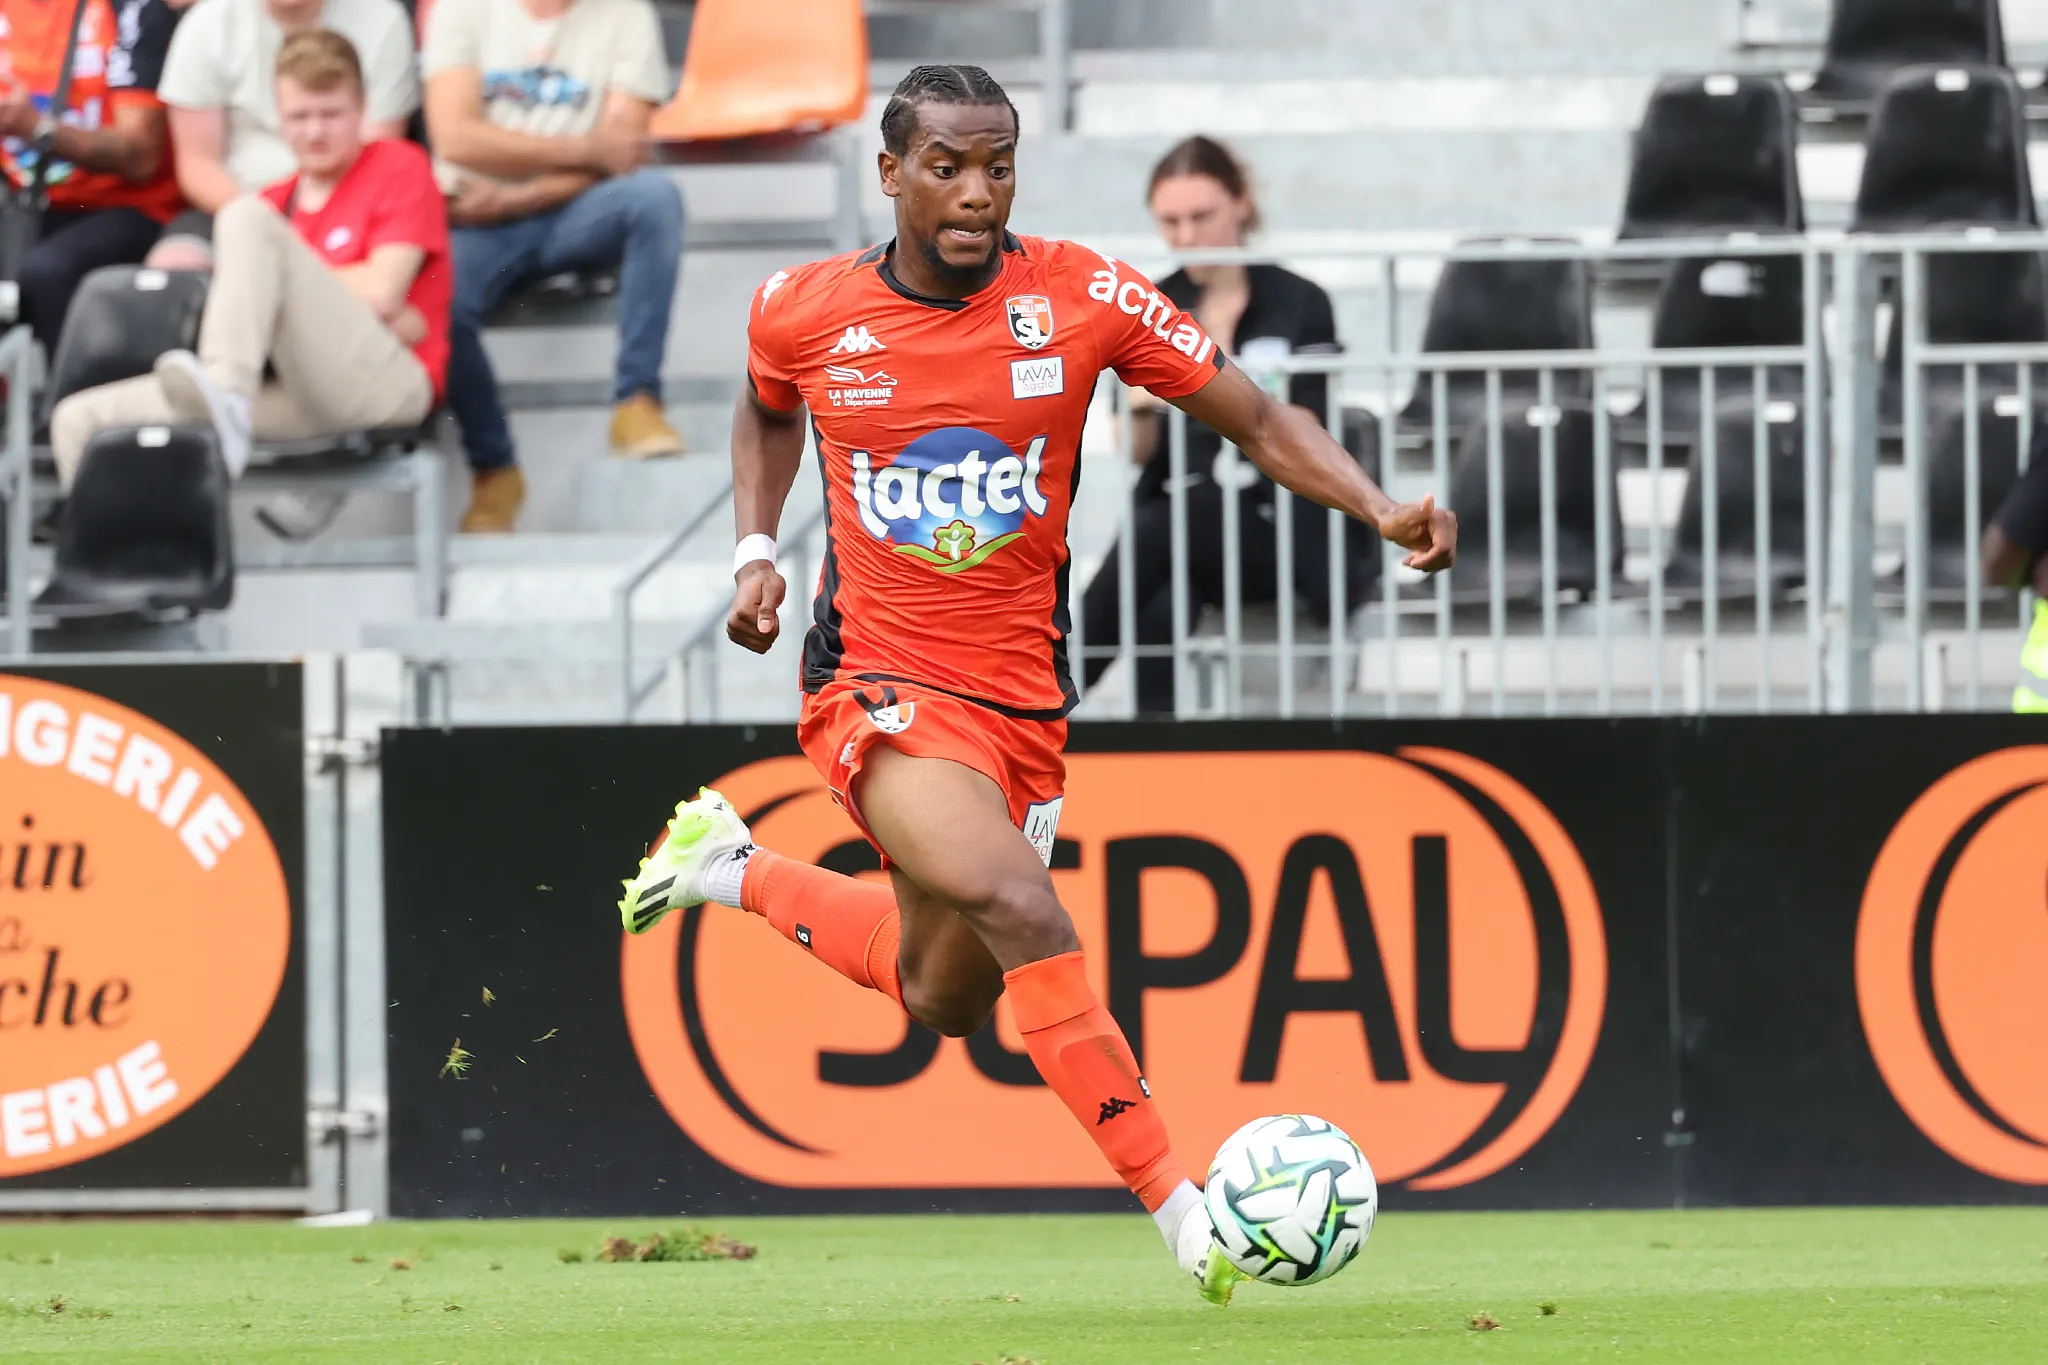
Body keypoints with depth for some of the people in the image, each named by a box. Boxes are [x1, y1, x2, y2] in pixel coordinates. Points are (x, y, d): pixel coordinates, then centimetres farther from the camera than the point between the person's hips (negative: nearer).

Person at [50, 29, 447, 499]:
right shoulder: (277, 202, 23)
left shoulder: (400, 167, 8)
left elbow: (381, 295, -5)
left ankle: (228, 402, -41)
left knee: (247, 217, -22)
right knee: (80, 419, -6)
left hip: (385, 384, -6)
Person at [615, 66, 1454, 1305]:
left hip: (1023, 698, 4)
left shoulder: (1081, 298, -8)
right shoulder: (803, 312, -6)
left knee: (945, 1001, 17)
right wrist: (756, 550, 5)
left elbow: (1259, 421, -5)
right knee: (1025, 915, -27)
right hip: (877, 686, -3)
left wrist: (1383, 510, -21)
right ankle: (1185, 1216, -24)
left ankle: (730, 866, 42)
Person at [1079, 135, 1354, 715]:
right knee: (1162, 610, -35)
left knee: (1156, 532, -34)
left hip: (1276, 534, -2)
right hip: (1176, 519, 2)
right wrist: (1140, 410, -16)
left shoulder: (1299, 305, 0)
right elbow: (1139, 452, 7)